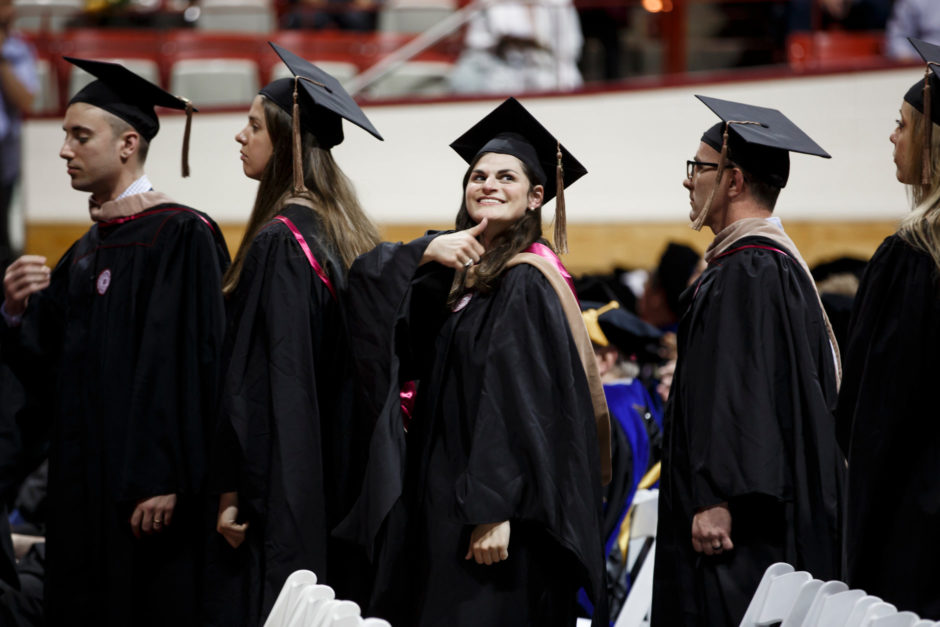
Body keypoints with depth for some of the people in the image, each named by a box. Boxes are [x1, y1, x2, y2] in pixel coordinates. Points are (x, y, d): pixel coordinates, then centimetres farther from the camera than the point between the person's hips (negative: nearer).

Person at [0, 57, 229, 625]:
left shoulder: (179, 235, -10)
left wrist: (163, 481, -22)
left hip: (146, 493, -8)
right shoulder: (88, 250, 16)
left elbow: (186, 363, -17)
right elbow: (48, 374, 15)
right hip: (86, 487, 8)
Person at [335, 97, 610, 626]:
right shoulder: (458, 275, 14)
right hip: (445, 498, 8)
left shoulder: (526, 283, -11)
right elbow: (366, 277, 7)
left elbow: (523, 405, -18)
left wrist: (496, 512, -24)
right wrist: (425, 254, -12)